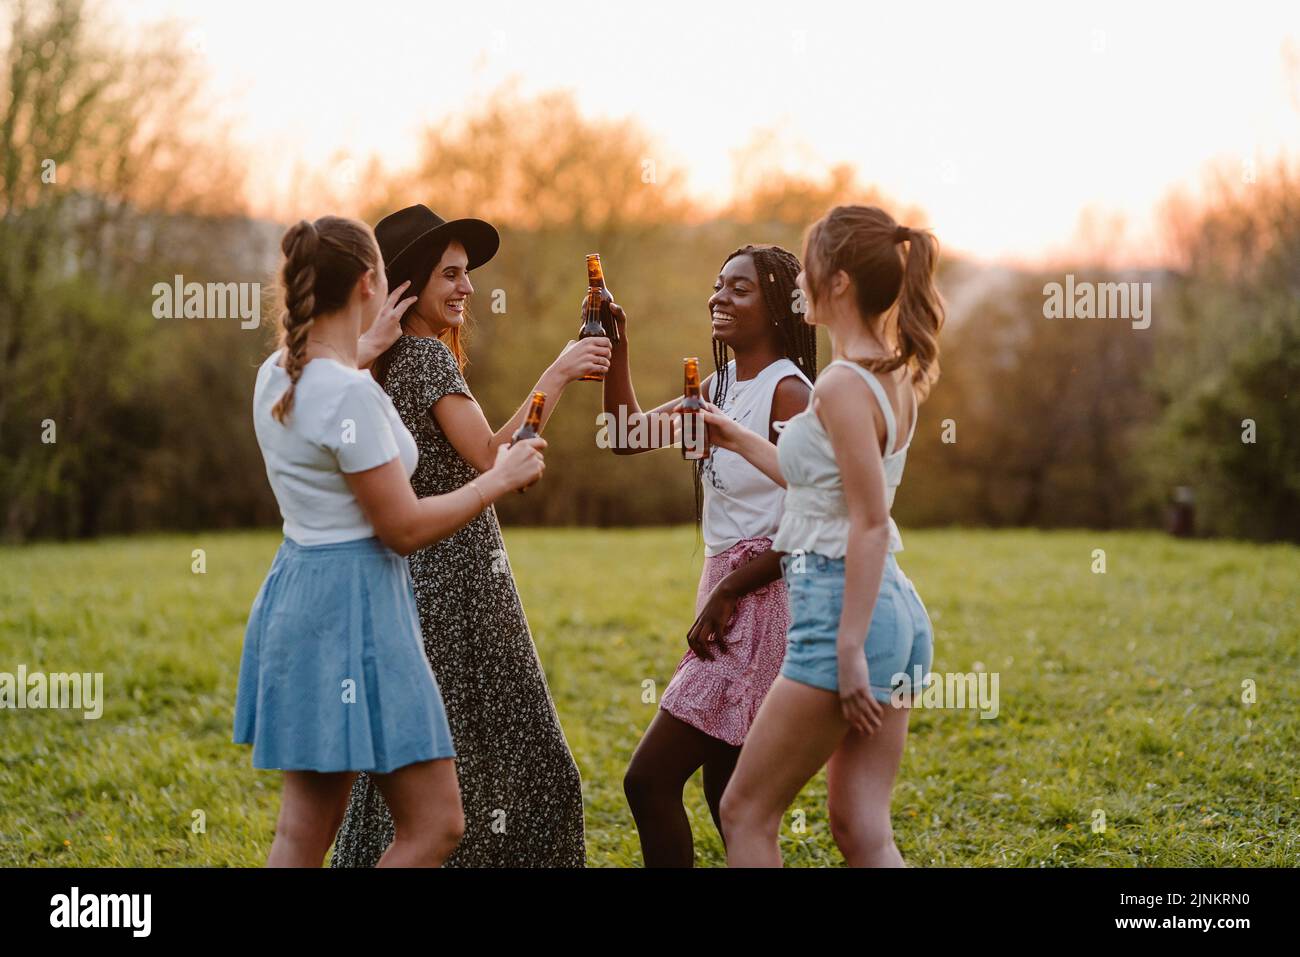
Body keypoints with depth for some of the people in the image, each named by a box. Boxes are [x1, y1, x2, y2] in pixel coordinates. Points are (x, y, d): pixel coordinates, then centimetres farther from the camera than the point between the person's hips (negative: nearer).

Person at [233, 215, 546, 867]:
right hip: (353, 602, -10)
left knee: (304, 830, 13)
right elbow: (404, 528, -16)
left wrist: (367, 349, 29)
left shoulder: (276, 376, 7)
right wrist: (500, 479, -6)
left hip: (295, 591, 10)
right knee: (435, 825, 0)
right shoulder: (351, 395, -19)